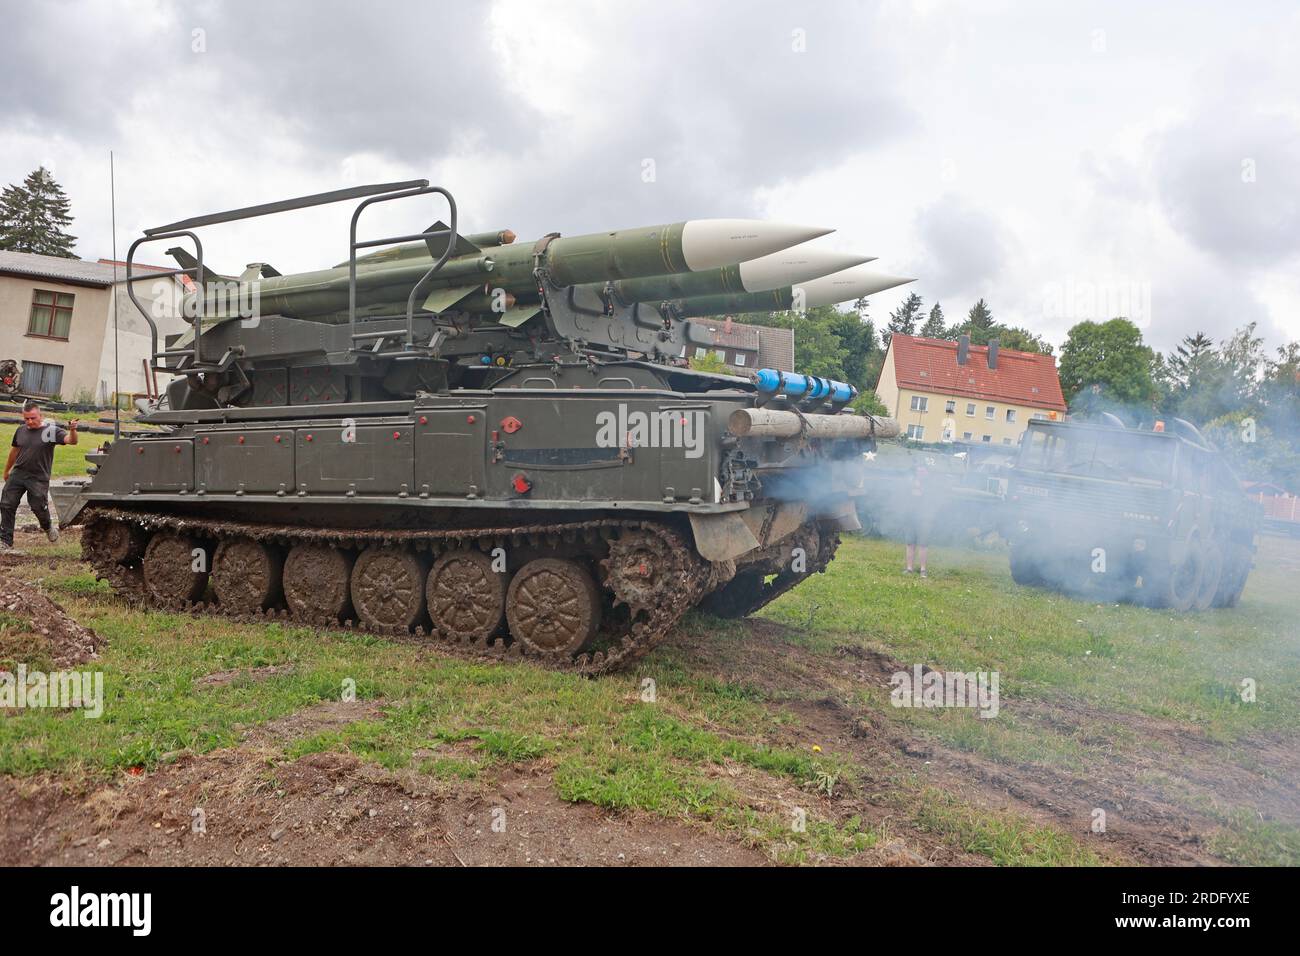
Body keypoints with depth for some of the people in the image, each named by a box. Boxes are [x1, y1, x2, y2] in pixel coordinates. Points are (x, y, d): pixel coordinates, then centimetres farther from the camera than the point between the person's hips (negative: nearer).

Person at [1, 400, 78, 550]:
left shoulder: (51, 430, -9)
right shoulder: (21, 430, 5)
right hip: (17, 474, 5)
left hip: (39, 478, -4)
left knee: (39, 507, 1)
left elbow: (71, 441, -23)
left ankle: (48, 527, 35)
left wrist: (72, 430, -45)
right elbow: (14, 451, 18)